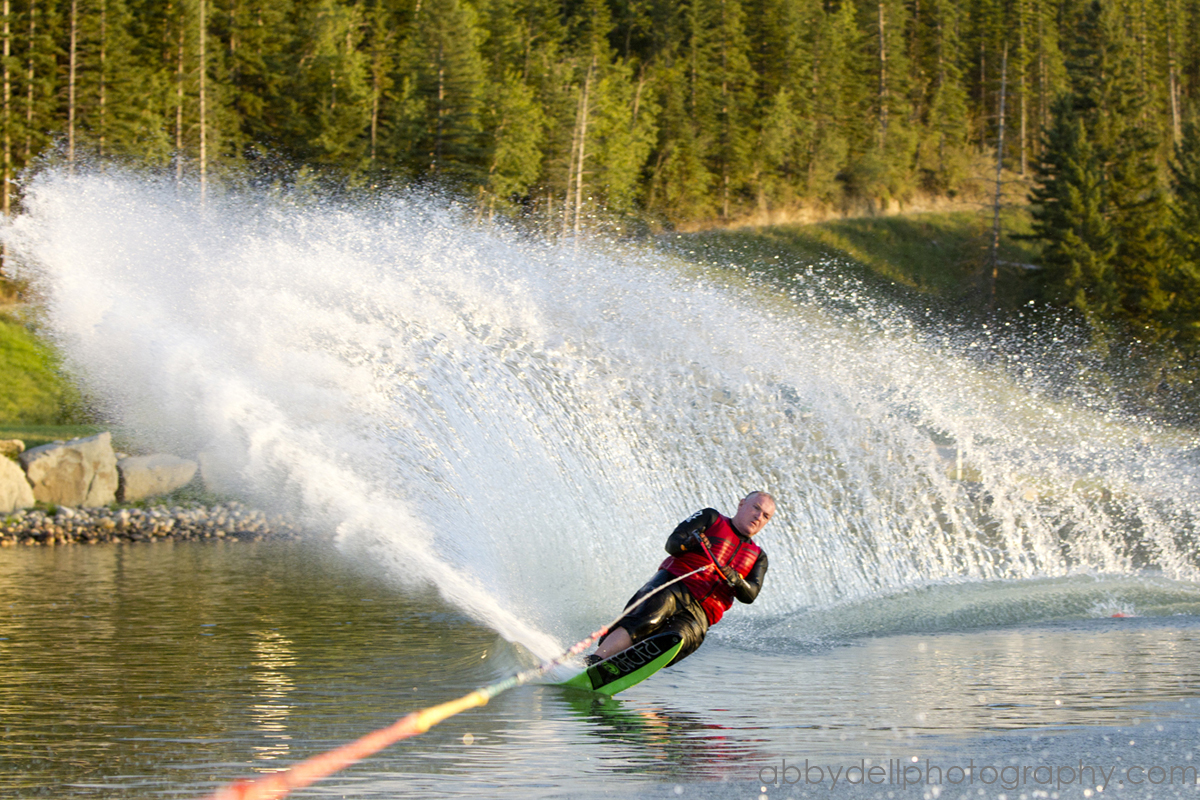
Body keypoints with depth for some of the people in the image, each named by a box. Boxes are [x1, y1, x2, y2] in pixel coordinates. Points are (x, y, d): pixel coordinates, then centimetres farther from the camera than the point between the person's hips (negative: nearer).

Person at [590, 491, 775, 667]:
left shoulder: (758, 557, 24)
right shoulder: (711, 518, 17)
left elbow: (749, 595, 8)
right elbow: (672, 543, 5)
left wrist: (736, 580, -14)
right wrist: (687, 544, -18)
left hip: (699, 612, 2)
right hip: (673, 586, -2)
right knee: (647, 620, -34)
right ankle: (591, 663, -41)